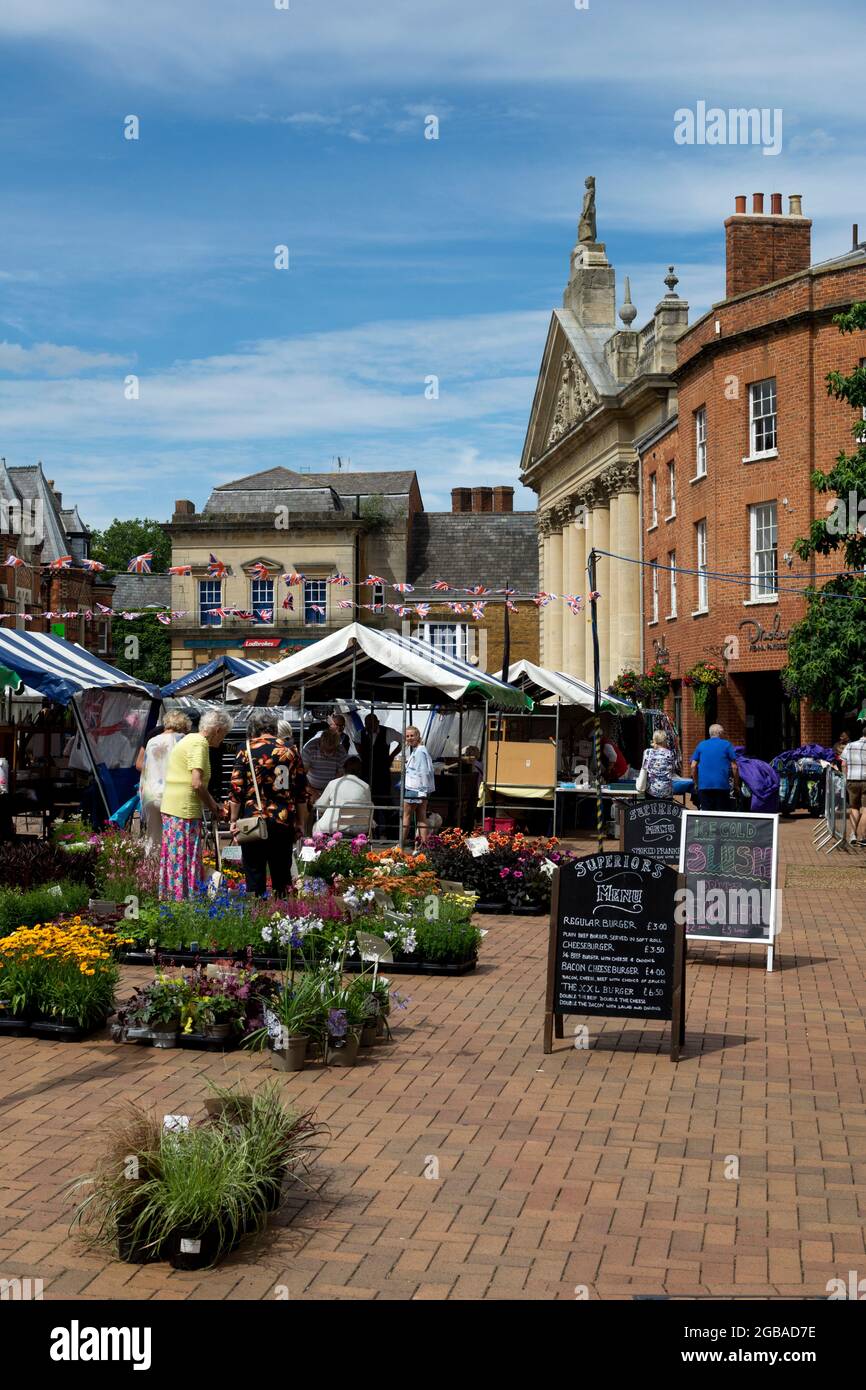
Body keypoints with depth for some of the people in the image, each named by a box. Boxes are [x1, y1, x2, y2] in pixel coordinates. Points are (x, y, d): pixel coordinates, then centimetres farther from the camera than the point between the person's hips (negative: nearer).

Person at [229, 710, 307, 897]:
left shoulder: (247, 749, -3)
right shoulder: (291, 750, 5)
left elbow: (237, 789, -7)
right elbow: (302, 790, 8)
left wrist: (233, 820, 1)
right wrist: (299, 823, 16)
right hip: (285, 823, 3)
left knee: (254, 874, 4)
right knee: (282, 874, 12)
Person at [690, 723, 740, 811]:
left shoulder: (701, 745, 13)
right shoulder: (727, 745, 4)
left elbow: (693, 766, 9)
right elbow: (734, 767, -1)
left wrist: (696, 783, 17)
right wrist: (736, 786, 6)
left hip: (704, 785, 3)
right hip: (722, 785, -3)